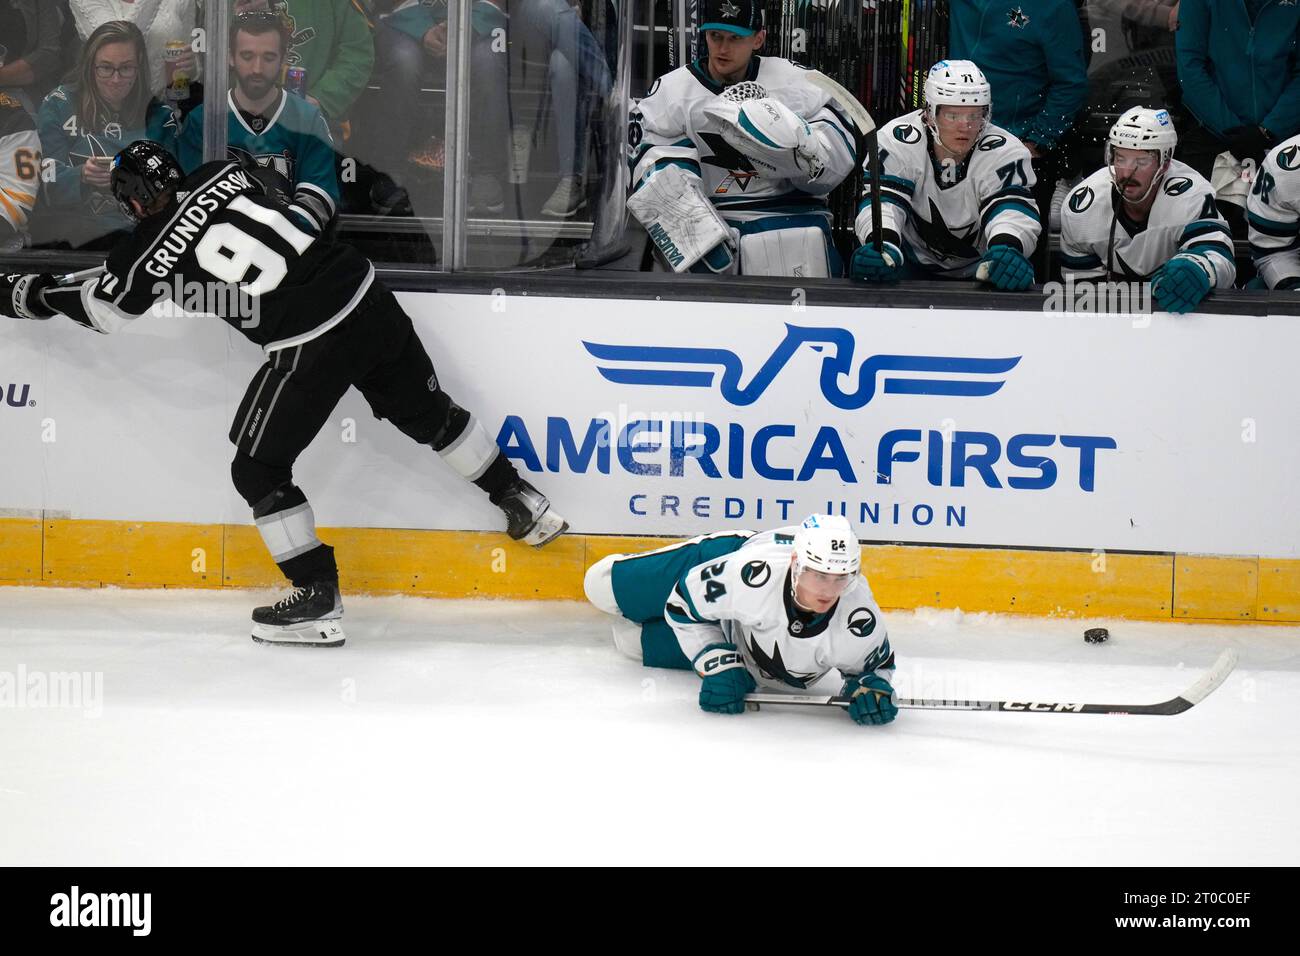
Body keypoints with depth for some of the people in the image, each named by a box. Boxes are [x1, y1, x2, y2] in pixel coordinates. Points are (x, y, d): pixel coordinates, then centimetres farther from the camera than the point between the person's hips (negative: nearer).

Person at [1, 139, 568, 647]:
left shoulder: (152, 251, -4)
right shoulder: (225, 174, 8)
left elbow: (103, 310, 13)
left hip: (311, 343, -6)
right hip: (366, 294, 6)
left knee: (258, 469, 8)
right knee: (429, 414, 25)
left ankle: (318, 599, 7)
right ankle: (523, 506, 37)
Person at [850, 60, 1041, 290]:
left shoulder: (1006, 152, -19)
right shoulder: (897, 141, -18)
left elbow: (1011, 209, -32)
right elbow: (882, 200, -28)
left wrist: (1007, 248, -57)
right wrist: (882, 244, -52)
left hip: (978, 269, 1)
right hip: (913, 261, -1)